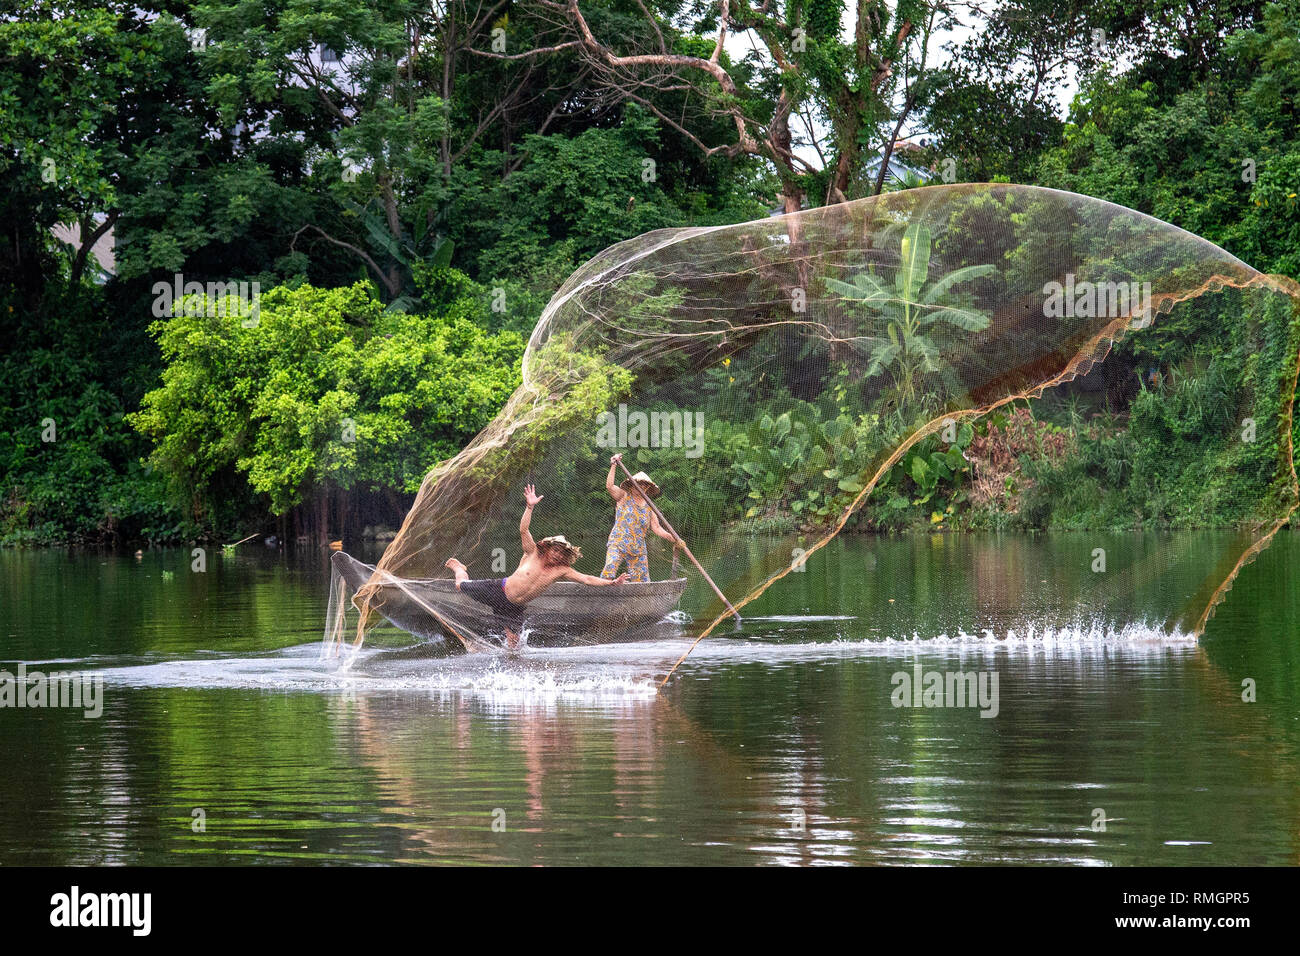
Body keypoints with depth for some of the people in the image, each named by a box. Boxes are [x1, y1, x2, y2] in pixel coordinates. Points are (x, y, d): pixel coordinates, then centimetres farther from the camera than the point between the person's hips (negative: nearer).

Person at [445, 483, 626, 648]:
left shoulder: (562, 570, -7)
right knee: (461, 586, 13)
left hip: (515, 607, 2)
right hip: (500, 590, -2)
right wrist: (530, 507, -40)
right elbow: (523, 530, -27)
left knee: (513, 643, -1)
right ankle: (457, 567, 46)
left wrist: (611, 582, -25)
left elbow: (587, 579, -12)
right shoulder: (533, 554, -14)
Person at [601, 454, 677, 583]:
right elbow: (609, 486, -8)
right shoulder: (623, 497, 7)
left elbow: (657, 528, 14)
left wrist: (672, 538, 0)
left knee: (642, 582, 0)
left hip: (638, 550, 4)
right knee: (610, 568, -29)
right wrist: (614, 466, -11)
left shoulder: (649, 508, 16)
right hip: (618, 544, -4)